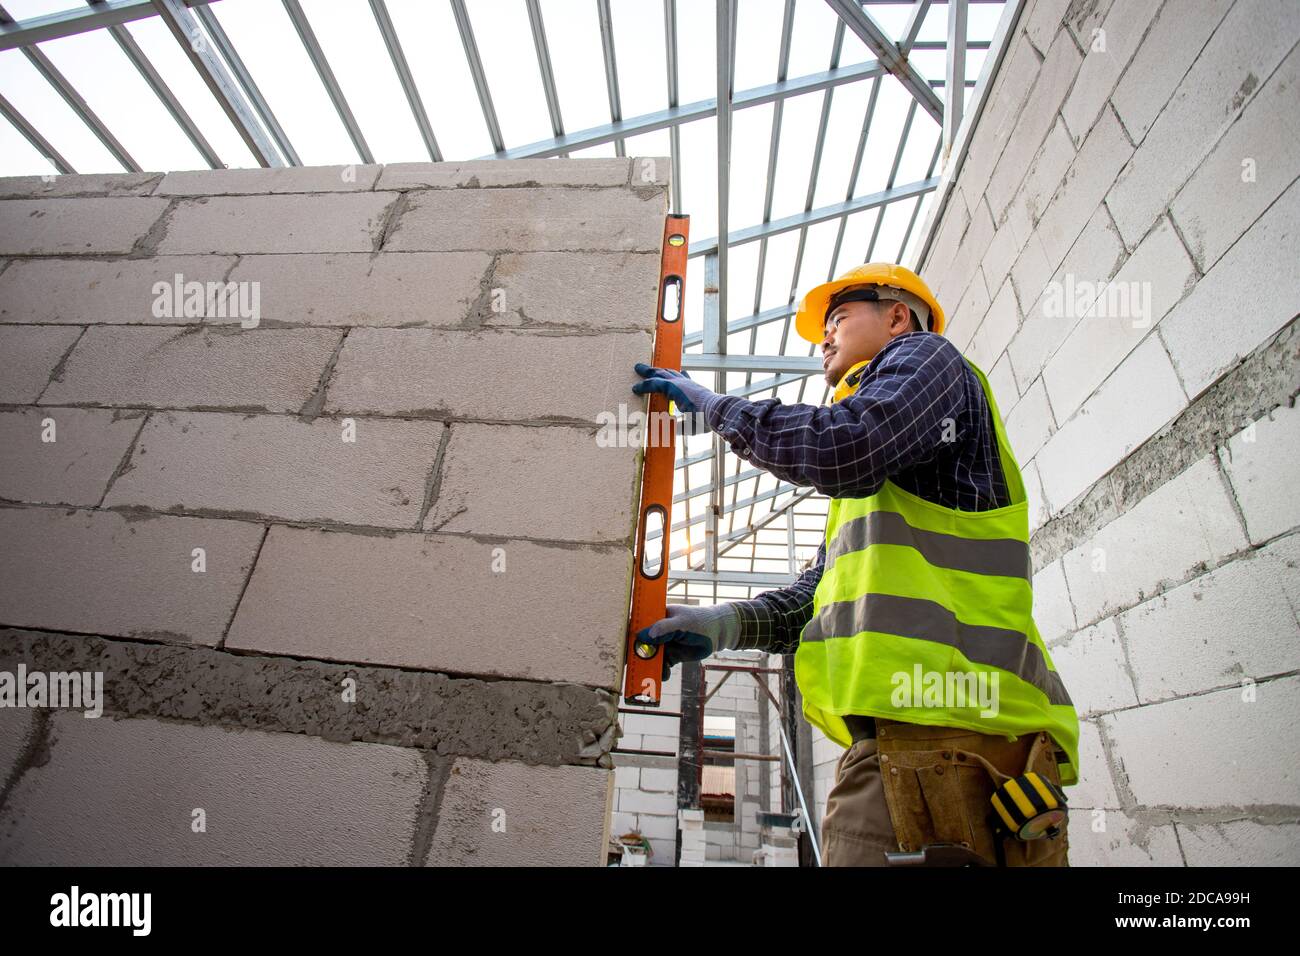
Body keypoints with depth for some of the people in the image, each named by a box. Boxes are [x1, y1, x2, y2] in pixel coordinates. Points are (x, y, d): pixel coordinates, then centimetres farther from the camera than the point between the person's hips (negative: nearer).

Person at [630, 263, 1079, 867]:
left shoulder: (926, 356, 7)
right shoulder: (875, 480, 31)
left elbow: (840, 448, -16)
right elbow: (819, 594, 21)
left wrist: (715, 406, -1)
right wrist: (727, 623, 4)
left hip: (941, 736, -9)